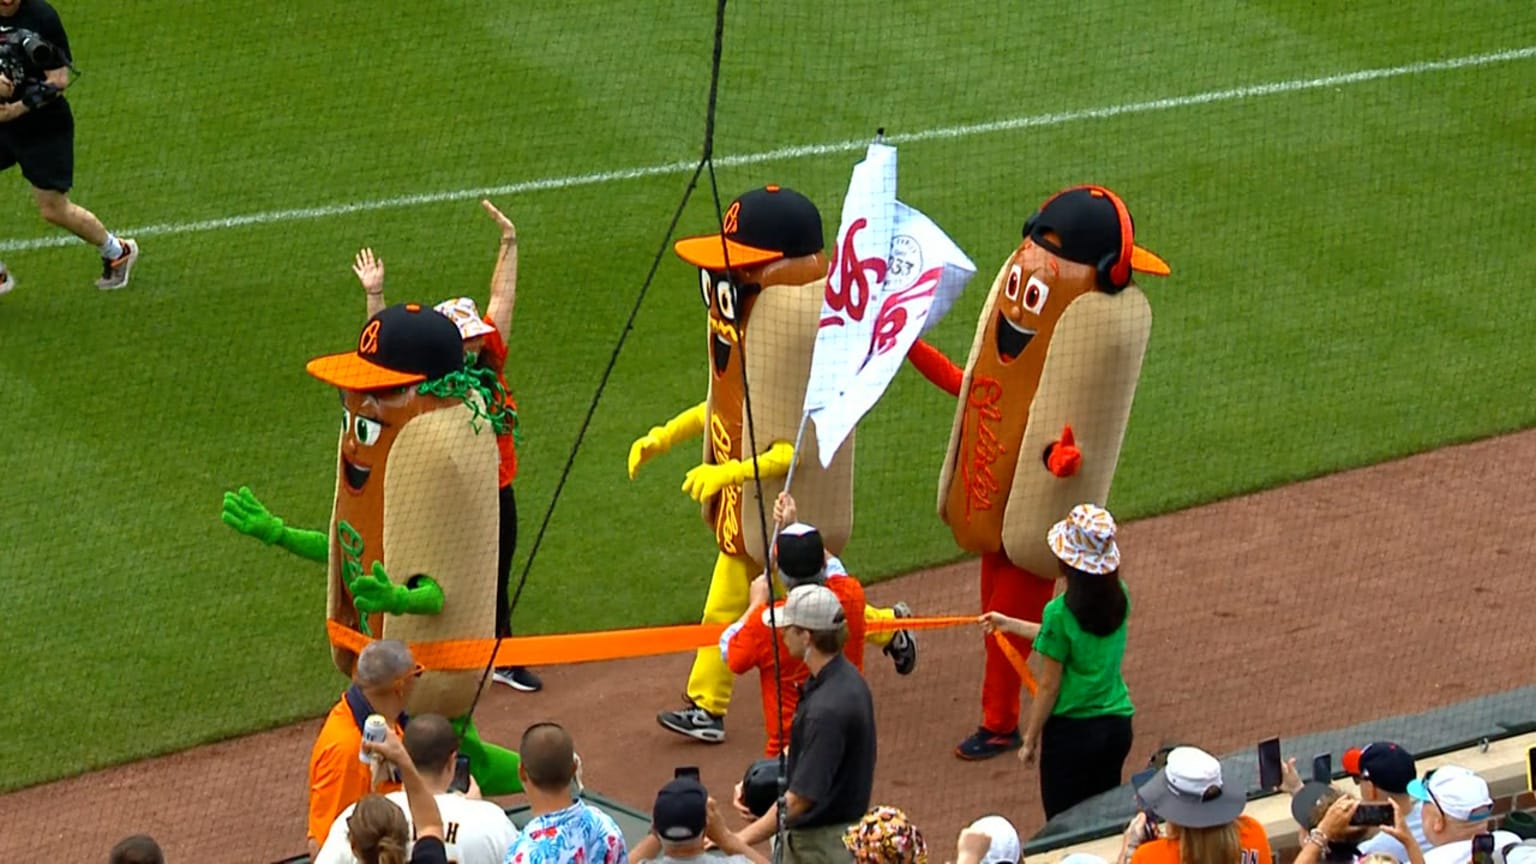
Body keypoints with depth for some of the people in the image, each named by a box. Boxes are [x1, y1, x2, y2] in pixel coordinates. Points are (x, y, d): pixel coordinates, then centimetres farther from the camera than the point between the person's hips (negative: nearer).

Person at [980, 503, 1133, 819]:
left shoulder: (1060, 613, -20)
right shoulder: (1119, 599, -2)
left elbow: (1049, 687, -14)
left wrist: (1030, 739, 0)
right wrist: (1009, 624, 26)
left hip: (1071, 730, -6)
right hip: (1117, 726, 6)